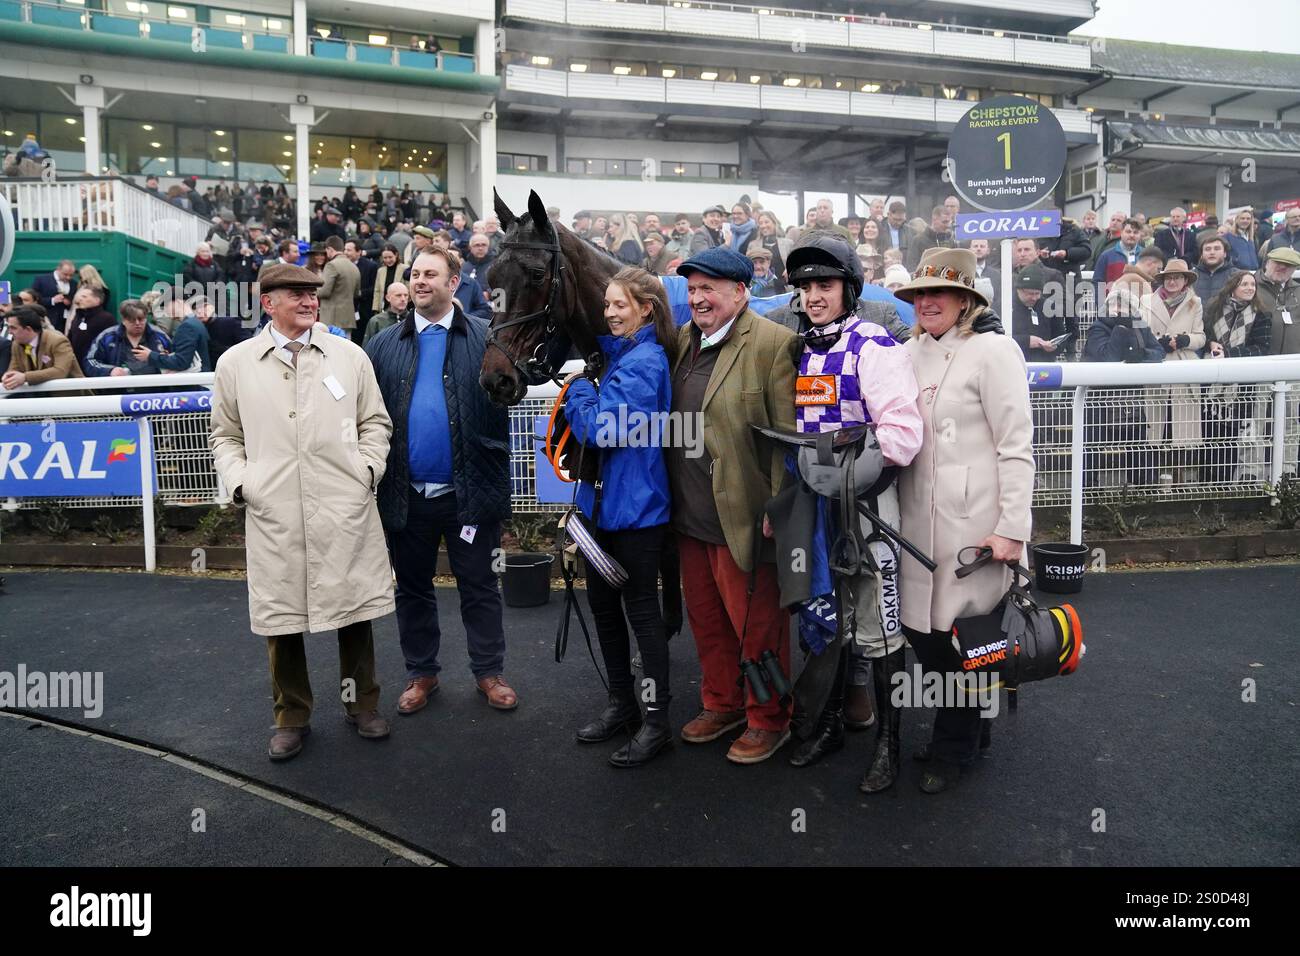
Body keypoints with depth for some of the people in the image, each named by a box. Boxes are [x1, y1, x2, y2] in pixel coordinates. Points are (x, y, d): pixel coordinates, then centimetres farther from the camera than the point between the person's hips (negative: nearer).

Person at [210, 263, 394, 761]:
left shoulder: (349, 355, 7)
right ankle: (292, 717, 26)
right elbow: (225, 435, 14)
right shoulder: (236, 363, 6)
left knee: (354, 609, 9)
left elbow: (375, 421, 14)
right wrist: (240, 481, 0)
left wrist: (369, 467, 1)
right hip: (273, 516, 0)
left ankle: (361, 703, 29)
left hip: (346, 512, 0)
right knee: (281, 617, 8)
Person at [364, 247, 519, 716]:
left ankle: (489, 672, 25)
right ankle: (421, 673, 31)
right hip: (406, 494, 3)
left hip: (469, 491, -2)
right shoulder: (384, 344, 7)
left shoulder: (487, 337, -1)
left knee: (479, 587, 9)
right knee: (413, 588, 15)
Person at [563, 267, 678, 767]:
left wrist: (577, 386, -8)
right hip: (603, 501, 9)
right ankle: (621, 702, 32)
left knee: (641, 610, 1)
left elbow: (600, 431, -22)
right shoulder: (616, 354, 12)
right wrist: (580, 388, 2)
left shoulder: (643, 362, -17)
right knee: (603, 604, 16)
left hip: (636, 505, -9)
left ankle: (657, 720, 15)